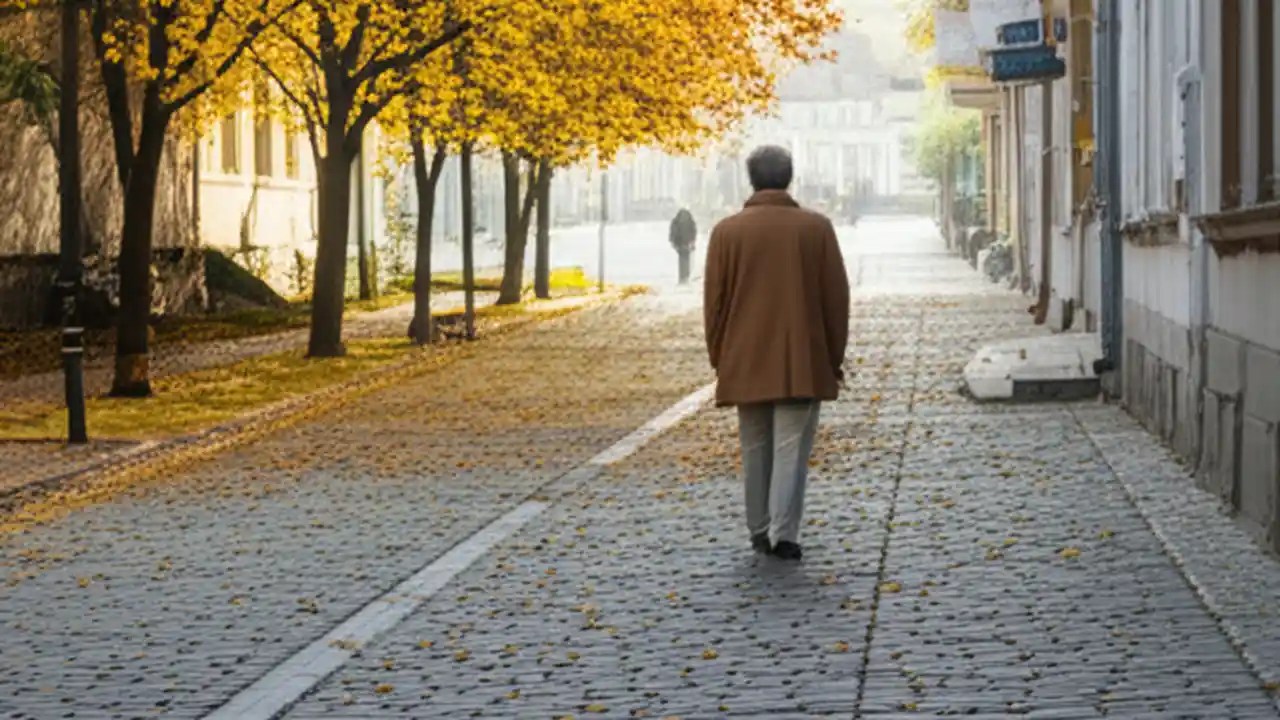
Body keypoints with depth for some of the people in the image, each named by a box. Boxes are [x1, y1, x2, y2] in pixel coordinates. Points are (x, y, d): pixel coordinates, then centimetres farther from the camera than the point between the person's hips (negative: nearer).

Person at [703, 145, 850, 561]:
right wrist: (835, 357, 8)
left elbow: (713, 302, 2)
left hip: (745, 363, 2)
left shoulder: (727, 232, 0)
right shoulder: (816, 228, -3)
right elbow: (836, 297, 0)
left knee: (756, 449, 13)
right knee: (791, 449, -2)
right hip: (803, 362, -2)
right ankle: (783, 533, -11)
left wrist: (719, 358, 12)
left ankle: (760, 531, 19)